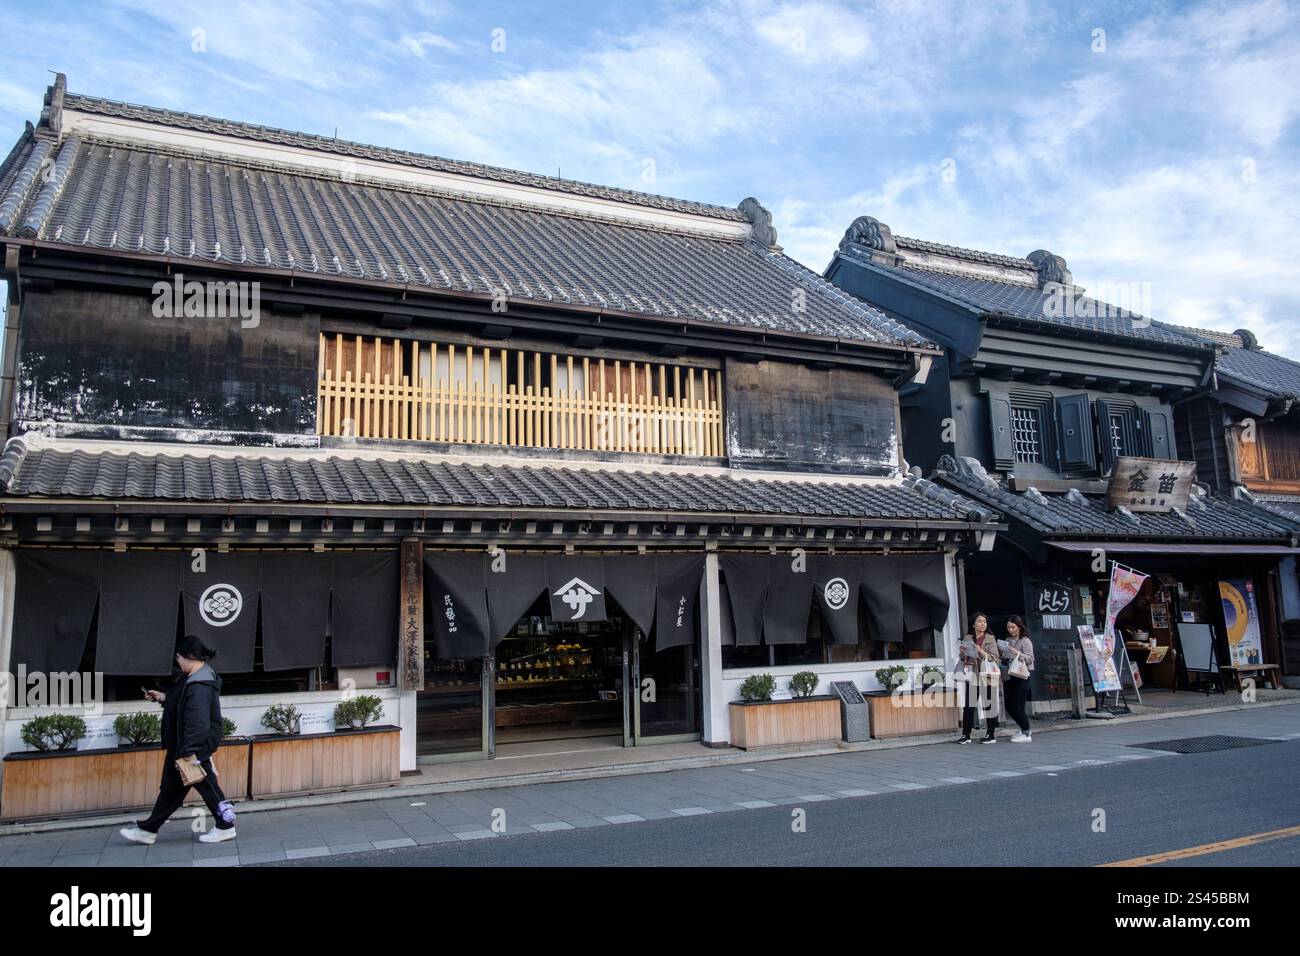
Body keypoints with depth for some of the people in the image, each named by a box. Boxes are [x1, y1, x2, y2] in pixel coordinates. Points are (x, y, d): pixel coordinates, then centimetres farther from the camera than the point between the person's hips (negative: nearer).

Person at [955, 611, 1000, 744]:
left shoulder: (990, 639, 1)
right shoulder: (967, 638, 9)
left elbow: (994, 659, -6)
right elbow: (962, 659, 14)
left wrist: (981, 651, -17)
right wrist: (962, 653, -7)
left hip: (987, 677, -2)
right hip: (972, 676, 2)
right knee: (968, 706, 0)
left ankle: (991, 735, 11)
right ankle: (966, 734, 6)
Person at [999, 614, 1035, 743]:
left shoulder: (1025, 641, -7)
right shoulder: (1008, 641, 12)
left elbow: (1030, 659, -14)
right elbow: (1004, 657, 17)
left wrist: (1017, 653, -26)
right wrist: (1000, 649, -2)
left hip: (1022, 676, -7)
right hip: (1010, 676, 7)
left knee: (1018, 706, -7)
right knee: (1009, 707, 9)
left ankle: (1026, 734, 5)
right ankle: (1024, 730, 25)